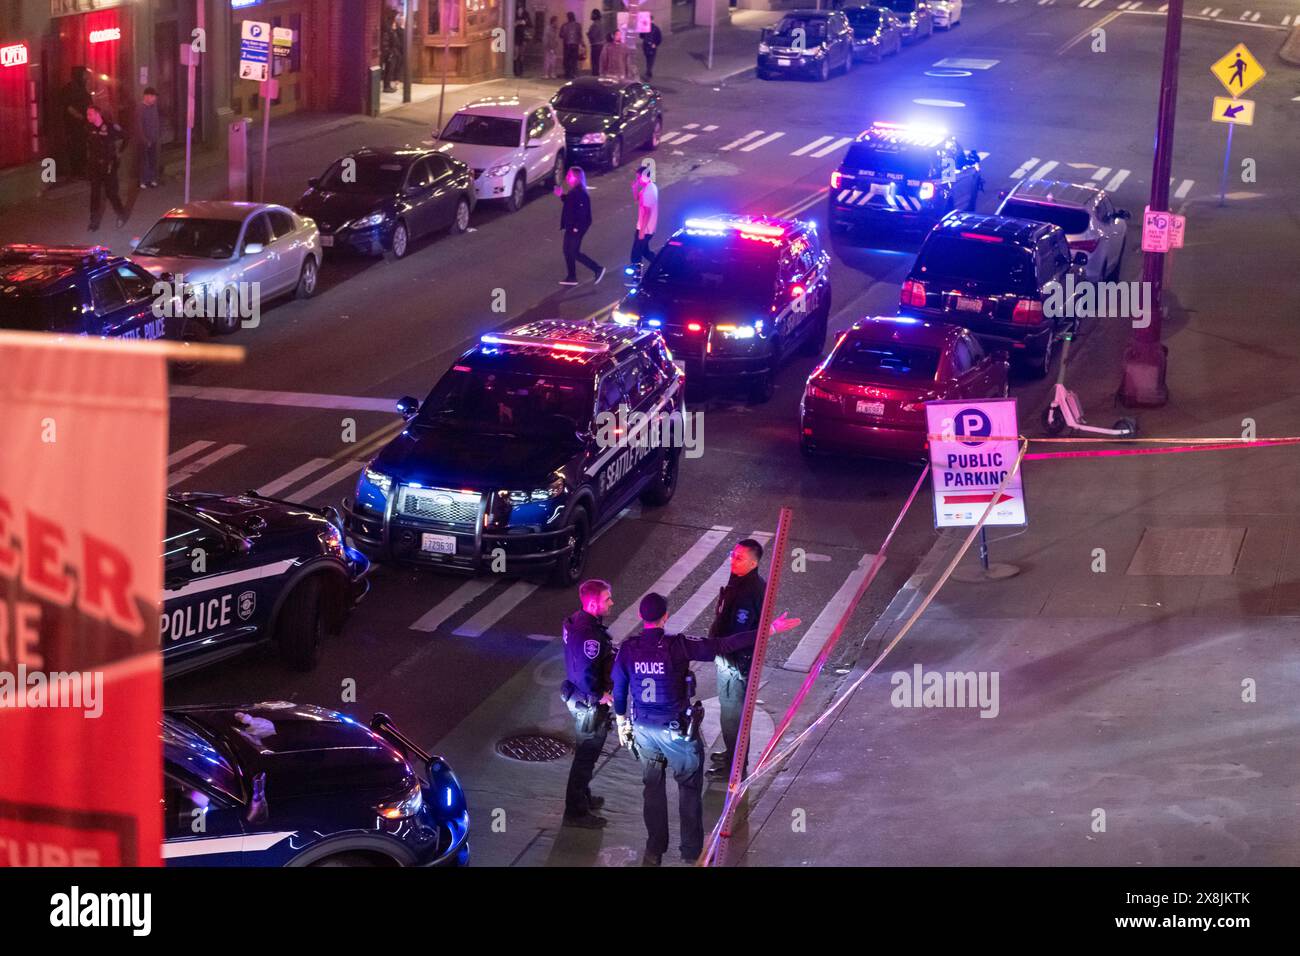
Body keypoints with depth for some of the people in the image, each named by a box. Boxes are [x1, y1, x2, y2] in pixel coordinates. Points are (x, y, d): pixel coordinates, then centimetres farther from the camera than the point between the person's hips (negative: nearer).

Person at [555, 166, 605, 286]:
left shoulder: (580, 193, -22)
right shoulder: (573, 191, 7)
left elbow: (582, 212, -25)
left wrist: (577, 227, -24)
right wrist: (562, 195, 12)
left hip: (577, 228, -10)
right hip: (571, 227, 10)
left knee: (574, 253, -3)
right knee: (567, 251, 14)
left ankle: (598, 269, 4)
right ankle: (571, 277, 23)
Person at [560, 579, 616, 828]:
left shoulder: (576, 620, -1)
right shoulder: (589, 635, -32)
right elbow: (587, 676, -31)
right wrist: (600, 696, -17)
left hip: (577, 694, 10)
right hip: (590, 704, -10)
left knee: (587, 753, 26)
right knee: (586, 755, 5)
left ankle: (583, 798, 43)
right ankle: (576, 812, 17)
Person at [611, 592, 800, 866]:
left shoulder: (627, 649, -11)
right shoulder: (677, 646, -23)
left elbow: (619, 690, 0)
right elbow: (724, 645, -22)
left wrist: (621, 724, 18)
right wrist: (770, 630, -17)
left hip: (643, 729, 4)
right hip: (678, 730, -4)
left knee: (652, 787, 20)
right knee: (689, 787, 16)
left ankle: (655, 849, 29)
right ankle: (692, 851, 26)